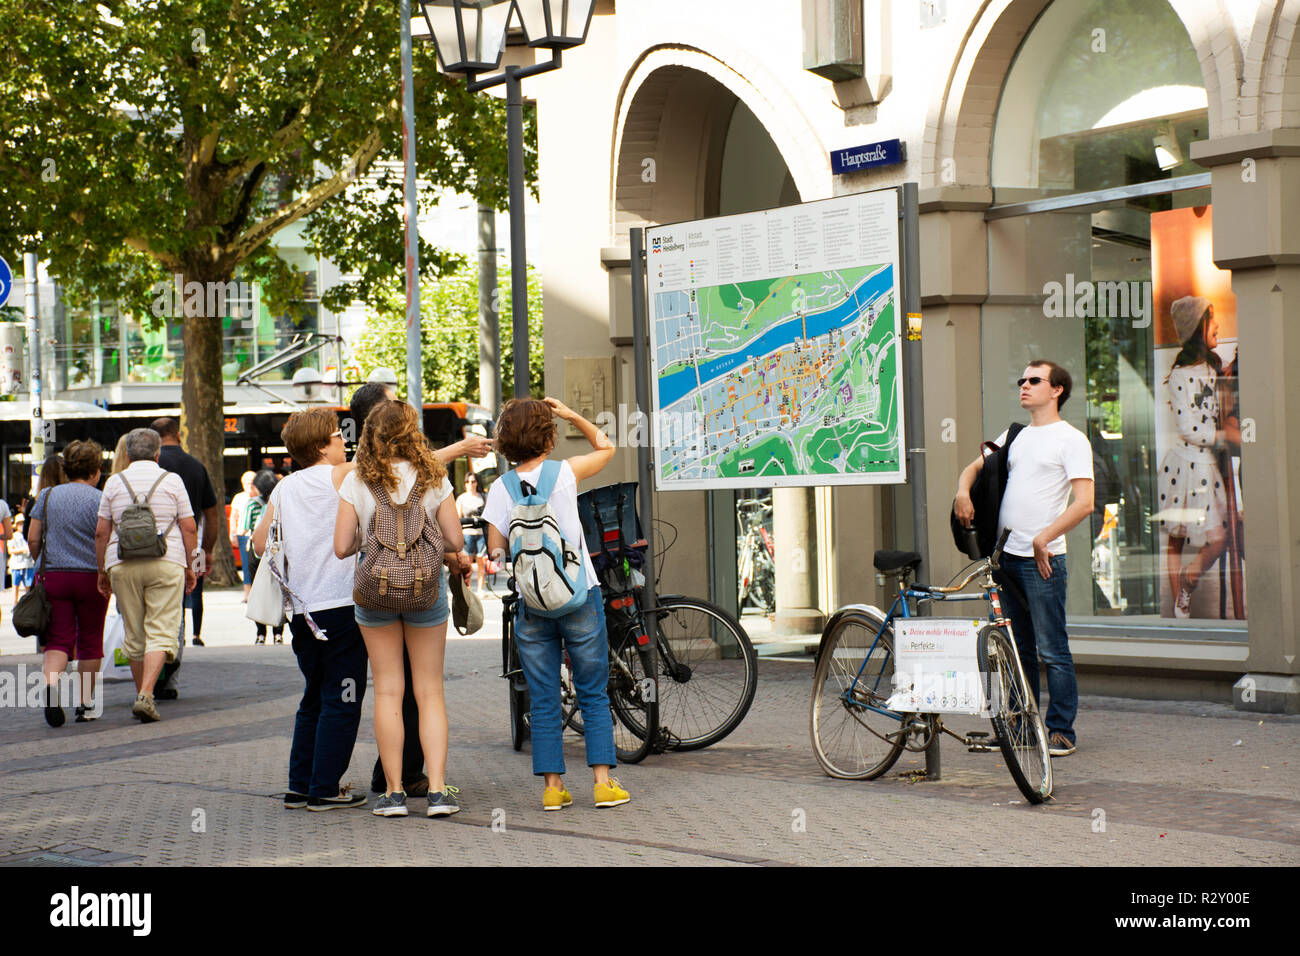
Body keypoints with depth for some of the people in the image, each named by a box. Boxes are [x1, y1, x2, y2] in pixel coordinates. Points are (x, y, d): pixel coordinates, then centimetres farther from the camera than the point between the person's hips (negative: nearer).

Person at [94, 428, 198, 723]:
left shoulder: (114, 483, 7)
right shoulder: (172, 480, 3)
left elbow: (101, 532, 6)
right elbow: (189, 528, 1)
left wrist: (102, 571, 14)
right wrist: (190, 567, 9)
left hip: (122, 565, 2)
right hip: (166, 562, -2)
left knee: (134, 635, 12)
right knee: (161, 632, -5)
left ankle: (142, 696, 18)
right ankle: (146, 695, -21)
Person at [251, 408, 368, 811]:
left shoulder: (284, 488, 10)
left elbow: (260, 541, 10)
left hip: (302, 609, 7)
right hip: (340, 605, -7)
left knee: (315, 698, 17)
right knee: (341, 699, 0)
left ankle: (300, 786, 17)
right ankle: (325, 789, 0)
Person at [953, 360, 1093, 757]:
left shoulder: (1071, 439, -3)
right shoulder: (1014, 437, 18)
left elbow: (1084, 503, -12)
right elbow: (975, 467, 27)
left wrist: (1043, 538, -20)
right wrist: (963, 492, 4)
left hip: (1043, 559, -7)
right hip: (1007, 556, 7)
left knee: (1051, 650, -6)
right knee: (1018, 649, 12)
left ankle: (1061, 731, 0)